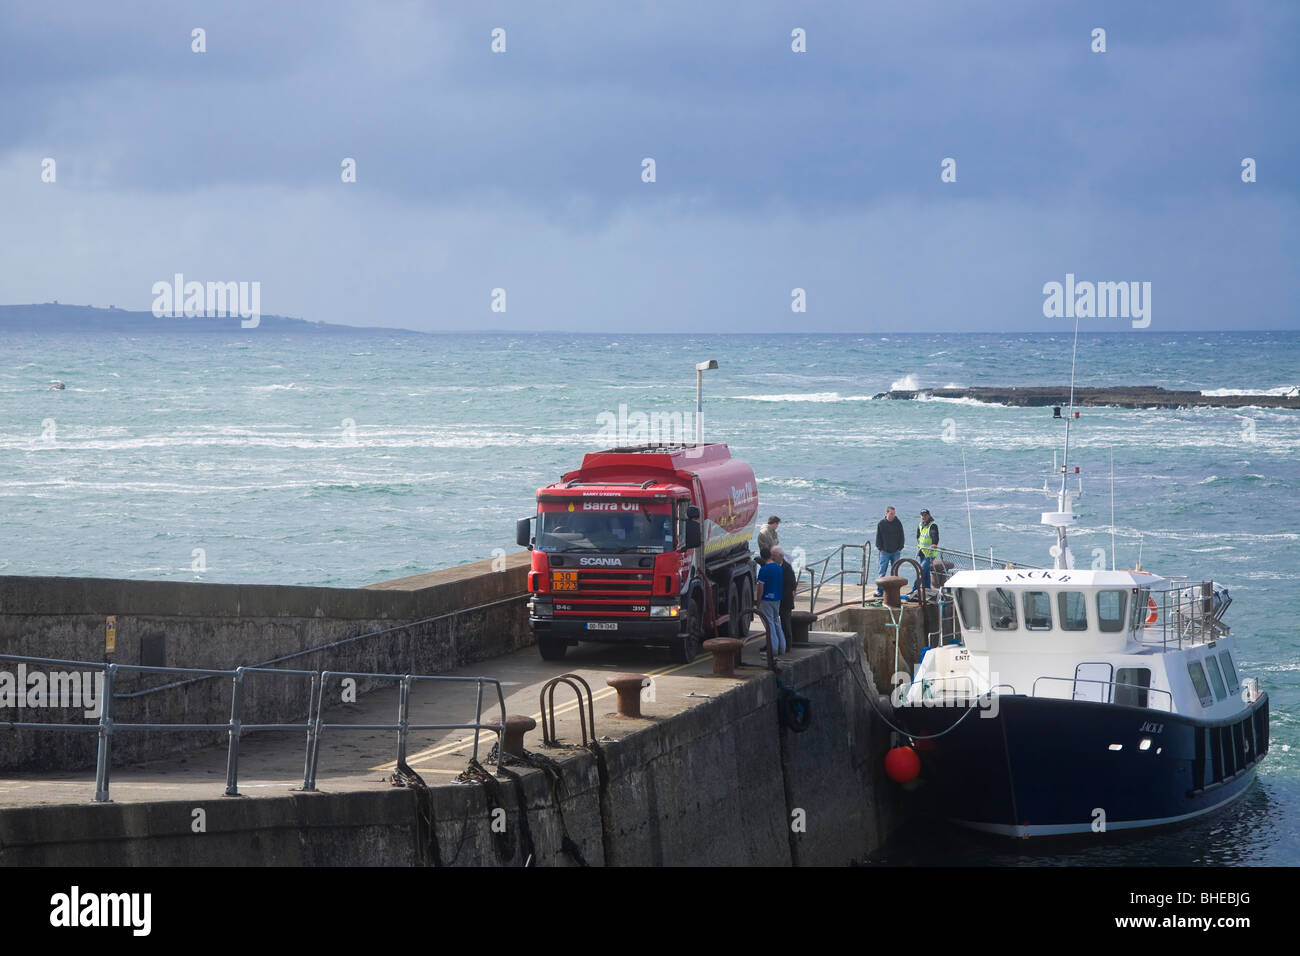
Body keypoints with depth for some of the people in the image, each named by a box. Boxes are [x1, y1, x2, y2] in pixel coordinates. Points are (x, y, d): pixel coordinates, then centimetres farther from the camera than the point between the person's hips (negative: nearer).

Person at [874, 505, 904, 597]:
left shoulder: (898, 523, 3)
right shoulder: (881, 523, 0)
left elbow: (902, 537, 8)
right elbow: (878, 537, 4)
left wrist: (900, 548, 0)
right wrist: (880, 548, -4)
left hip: (896, 552, 1)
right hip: (885, 551, -1)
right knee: (882, 571, -5)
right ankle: (879, 590, -4)